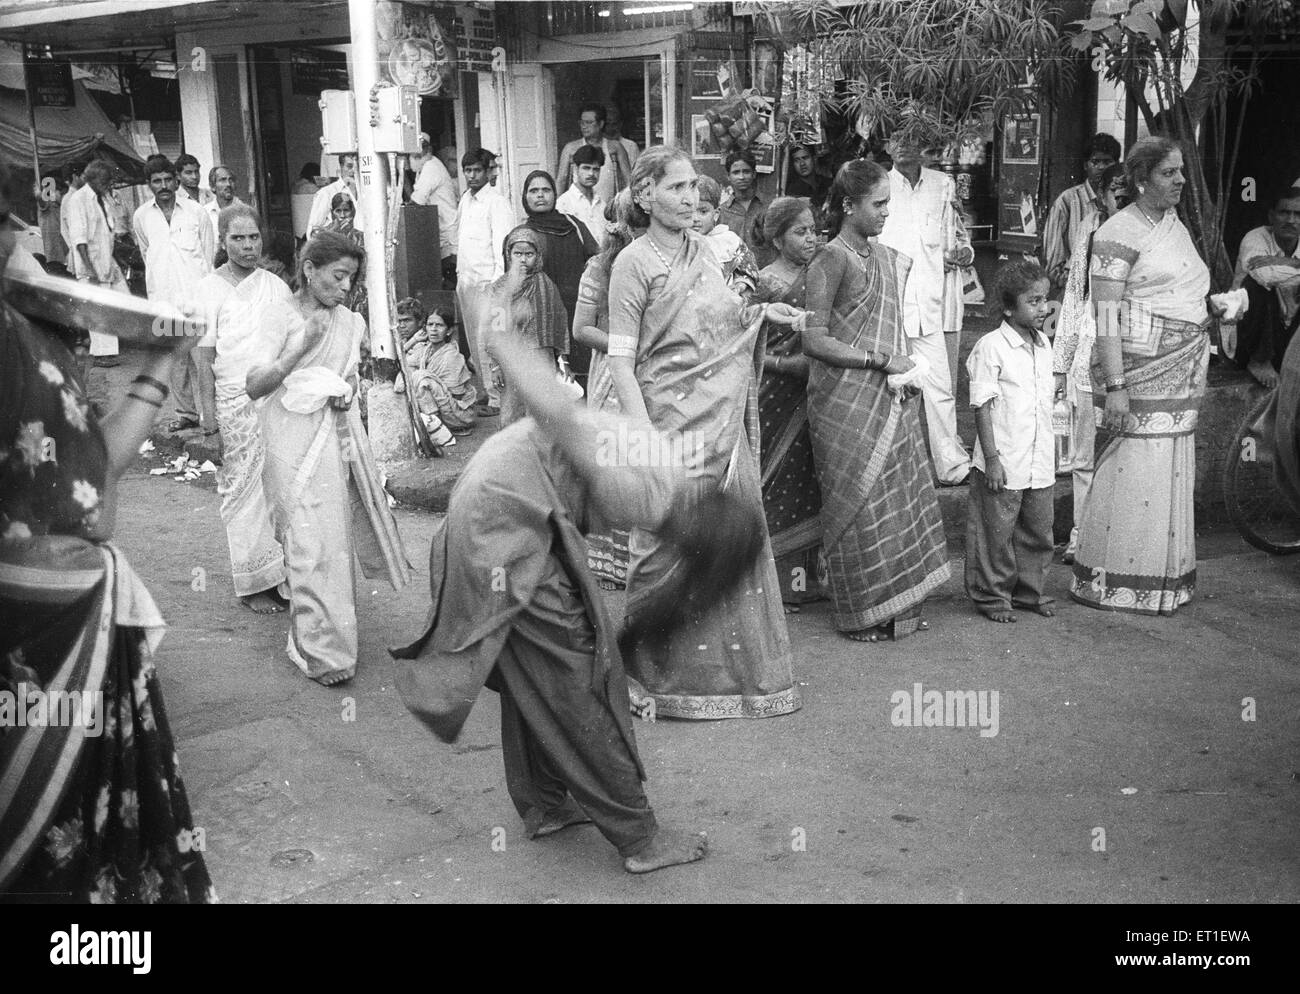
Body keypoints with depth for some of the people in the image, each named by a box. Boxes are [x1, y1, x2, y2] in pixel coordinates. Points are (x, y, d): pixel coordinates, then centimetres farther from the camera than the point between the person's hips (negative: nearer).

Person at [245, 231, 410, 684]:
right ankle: (319, 649, 3)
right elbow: (254, 387, -17)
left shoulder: (348, 323, 7)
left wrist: (345, 391, -1)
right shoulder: (281, 320, -9)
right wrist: (303, 345, -26)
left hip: (339, 437, 6)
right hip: (294, 440, -6)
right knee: (309, 543, -5)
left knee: (337, 536, 12)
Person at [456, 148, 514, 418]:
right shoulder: (465, 199, 15)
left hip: (487, 280, -8)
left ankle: (497, 398, -6)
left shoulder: (496, 202, -9)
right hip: (465, 280, 8)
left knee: (488, 341, -10)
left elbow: (502, 243, -15)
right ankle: (486, 391, 19)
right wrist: (459, 273, 17)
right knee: (473, 341, 11)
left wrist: (498, 282, -20)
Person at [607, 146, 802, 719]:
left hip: (724, 419, 7)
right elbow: (621, 361, -13)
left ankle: (738, 667, 25)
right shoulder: (634, 263, -8)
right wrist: (645, 438, -22)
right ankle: (657, 676, 14)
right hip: (671, 420, -7)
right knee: (670, 547, -2)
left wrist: (760, 313, 5)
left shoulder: (702, 252, 12)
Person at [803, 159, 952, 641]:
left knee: (901, 496, 10)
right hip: (848, 399, -7)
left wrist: (906, 366, 3)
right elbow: (814, 340, -17)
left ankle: (900, 604, 21)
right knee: (859, 502, 1)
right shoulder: (831, 260, -11)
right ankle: (864, 614, 13)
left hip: (892, 398, 7)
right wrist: (882, 360, -17)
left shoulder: (888, 258, 12)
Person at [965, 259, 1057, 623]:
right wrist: (992, 457, -16)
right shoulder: (990, 347, -13)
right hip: (1004, 464, -7)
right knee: (996, 533, 3)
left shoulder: (1044, 344, 10)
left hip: (1040, 463, 7)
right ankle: (992, 596, 17)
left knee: (1038, 532, 14)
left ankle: (1031, 591, 28)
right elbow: (982, 405, -13)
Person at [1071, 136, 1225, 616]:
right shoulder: (1119, 233, -10)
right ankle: (1109, 582, 5)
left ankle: (1162, 580, 19)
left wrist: (1220, 306, 11)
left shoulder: (1175, 225, 16)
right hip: (1138, 369, -8)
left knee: (1171, 475, 10)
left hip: (1181, 374, 8)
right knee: (1130, 474, -6)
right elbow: (1106, 316, -16)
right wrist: (1114, 386, -21)